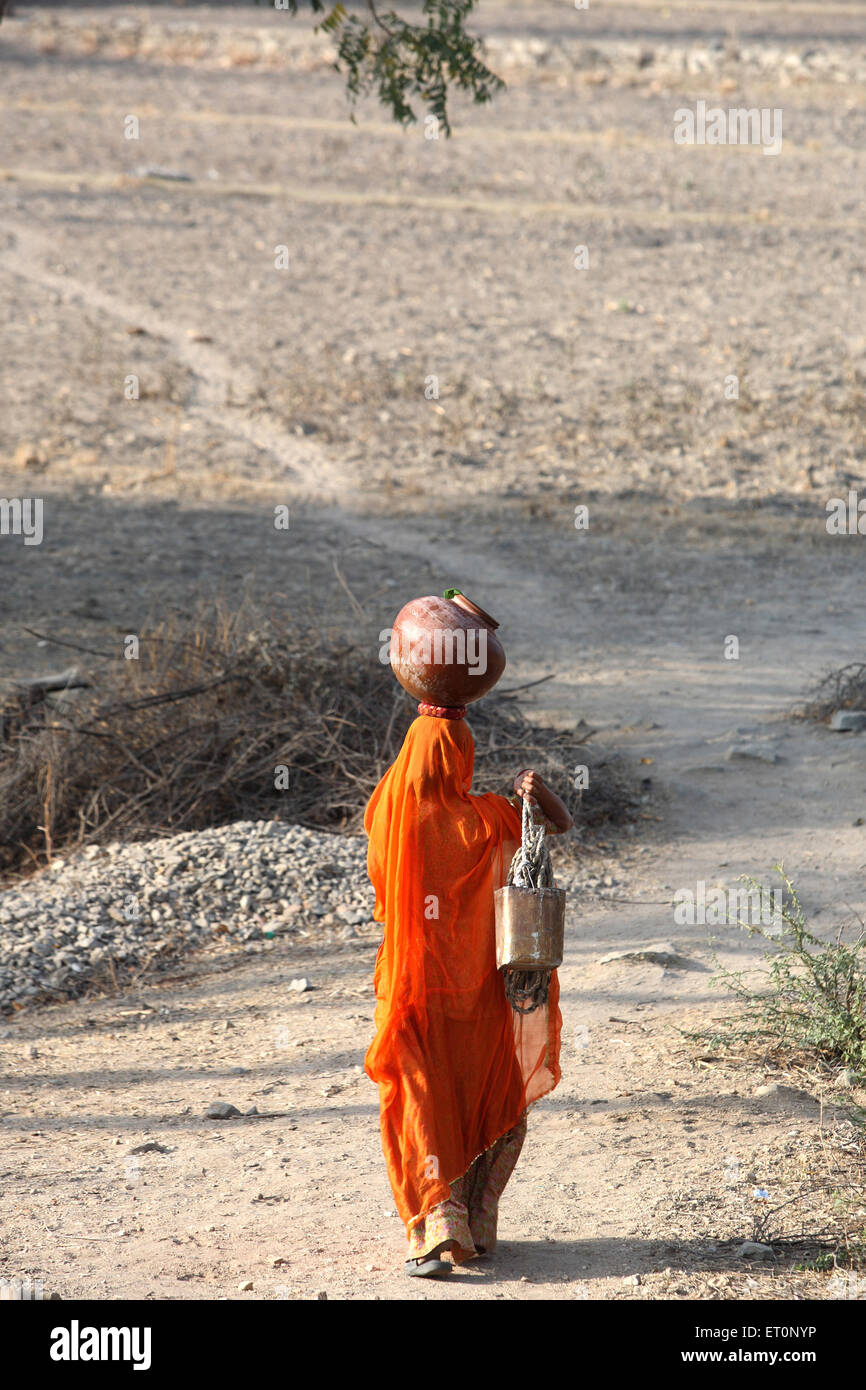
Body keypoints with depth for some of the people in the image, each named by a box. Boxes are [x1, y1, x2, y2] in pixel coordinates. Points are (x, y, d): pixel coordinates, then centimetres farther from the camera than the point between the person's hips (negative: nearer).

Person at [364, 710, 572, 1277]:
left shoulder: (387, 816, -9)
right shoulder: (486, 819, -11)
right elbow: (562, 822, 1)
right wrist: (538, 788, -17)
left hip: (411, 991, 0)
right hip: (478, 993, 0)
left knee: (422, 1112, 3)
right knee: (486, 1108, 15)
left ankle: (437, 1225, -15)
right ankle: (478, 1228, 16)